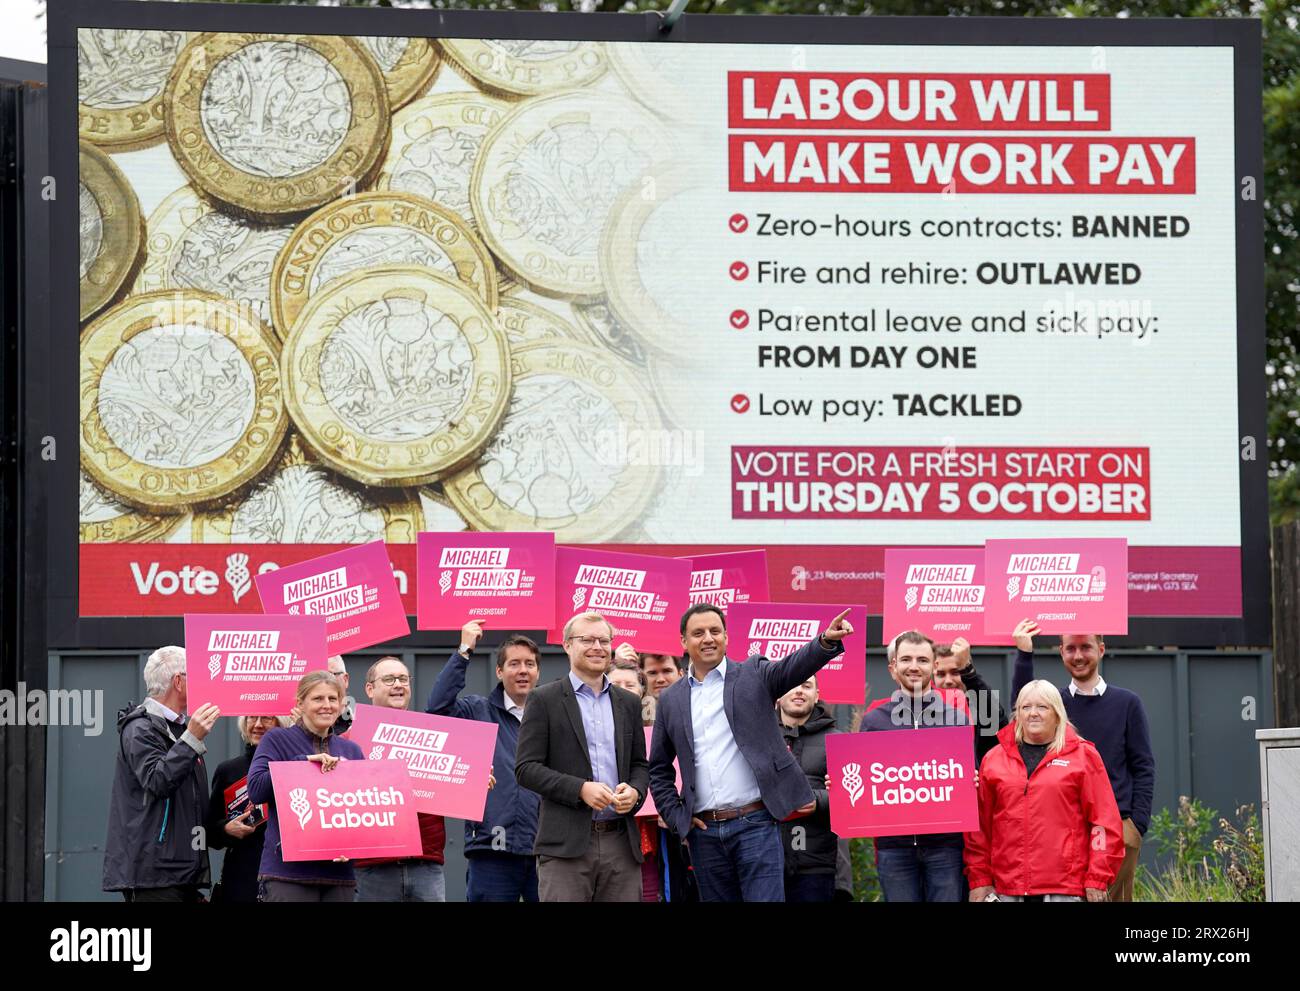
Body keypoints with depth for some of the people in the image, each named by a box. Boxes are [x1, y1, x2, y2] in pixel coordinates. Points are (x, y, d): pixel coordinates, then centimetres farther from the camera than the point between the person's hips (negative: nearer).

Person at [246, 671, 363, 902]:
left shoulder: (351, 751, 17)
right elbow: (256, 789, -9)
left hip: (339, 872, 5)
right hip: (288, 872, -5)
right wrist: (304, 761, -14)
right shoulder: (277, 740, 4)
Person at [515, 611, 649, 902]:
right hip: (566, 844, -4)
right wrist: (580, 789, -15)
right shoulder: (545, 701, 3)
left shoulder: (628, 704, 17)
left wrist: (635, 791, -2)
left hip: (621, 844, 4)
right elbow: (526, 769, -3)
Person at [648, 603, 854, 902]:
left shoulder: (753, 676, 5)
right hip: (705, 833, 3)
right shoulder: (671, 699, 12)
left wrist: (827, 641, -33)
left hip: (755, 823, -3)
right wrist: (675, 816, 6)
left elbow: (795, 667, -14)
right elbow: (659, 768, 18)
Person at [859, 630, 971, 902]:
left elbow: (972, 779, 9)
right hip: (894, 845, 1)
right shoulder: (874, 721, 10)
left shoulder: (957, 719, 9)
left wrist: (970, 783, -13)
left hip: (944, 842, 0)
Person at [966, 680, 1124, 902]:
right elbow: (979, 825, 12)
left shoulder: (1083, 755, 6)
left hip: (1065, 888, -2)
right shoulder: (994, 759, 13)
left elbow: (1104, 820, 1)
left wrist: (1097, 879, -5)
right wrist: (980, 879, 6)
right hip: (1007, 889, 3)